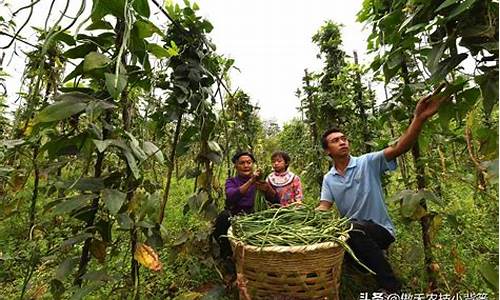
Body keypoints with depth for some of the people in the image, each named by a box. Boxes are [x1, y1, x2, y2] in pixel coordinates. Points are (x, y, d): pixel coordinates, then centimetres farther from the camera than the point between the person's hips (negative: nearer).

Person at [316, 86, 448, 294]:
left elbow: (399, 148, -22)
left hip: (379, 229, -4)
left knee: (354, 229, -35)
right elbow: (323, 209, -3)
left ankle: (391, 287, -14)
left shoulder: (368, 163, -7)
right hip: (350, 231, 4)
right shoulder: (328, 179, 4)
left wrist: (420, 118, -37)